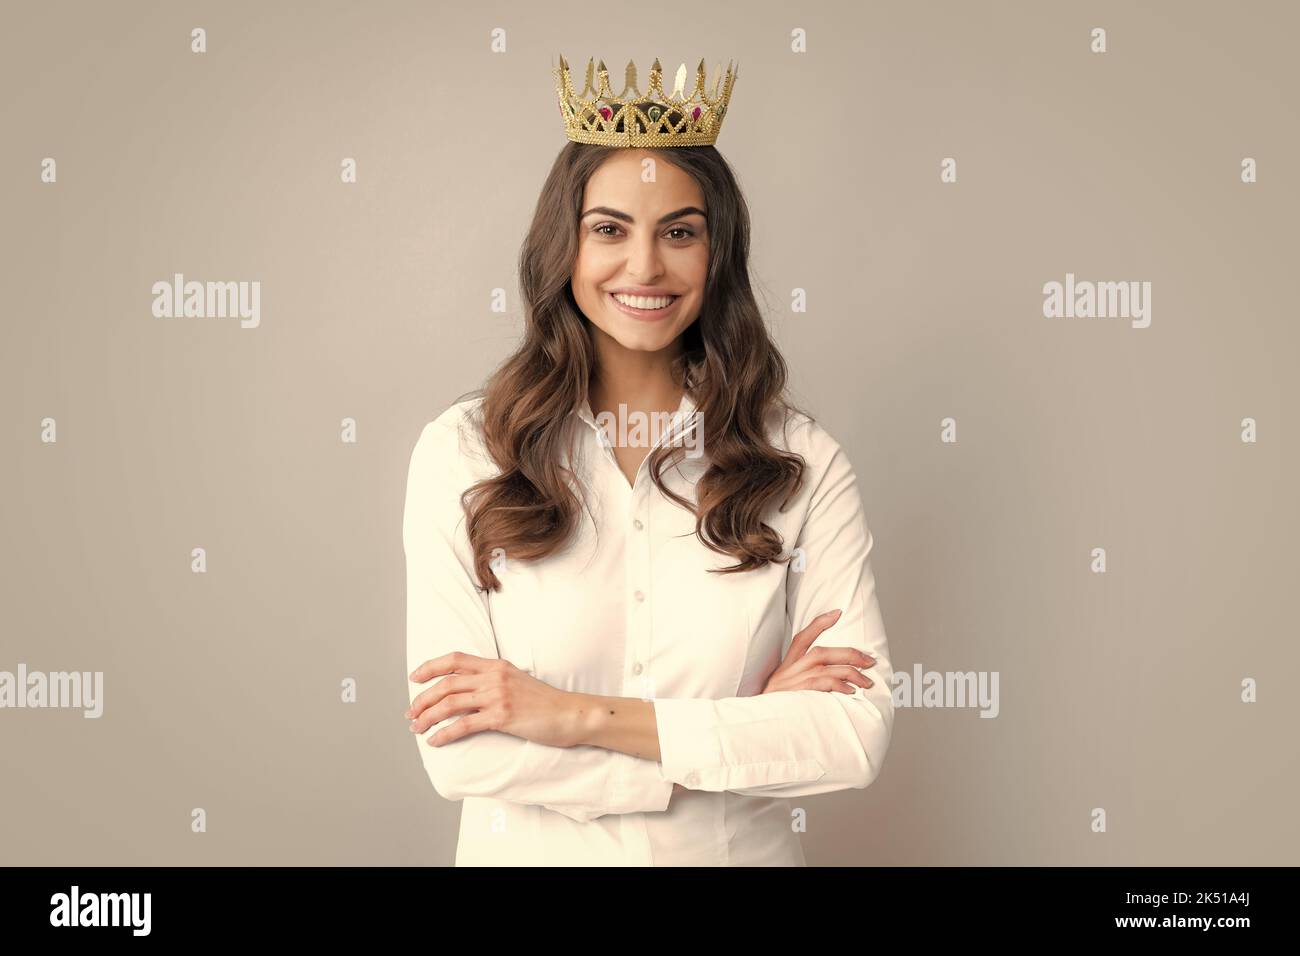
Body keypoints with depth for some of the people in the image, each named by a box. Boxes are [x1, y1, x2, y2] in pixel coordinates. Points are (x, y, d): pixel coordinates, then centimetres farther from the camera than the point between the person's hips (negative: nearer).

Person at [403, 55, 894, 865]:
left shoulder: (801, 461, -9)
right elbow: (460, 751, -18)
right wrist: (752, 730, -18)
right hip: (531, 849, 0)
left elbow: (859, 731, -17)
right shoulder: (463, 452, -11)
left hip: (741, 851, 1)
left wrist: (582, 715, -22)